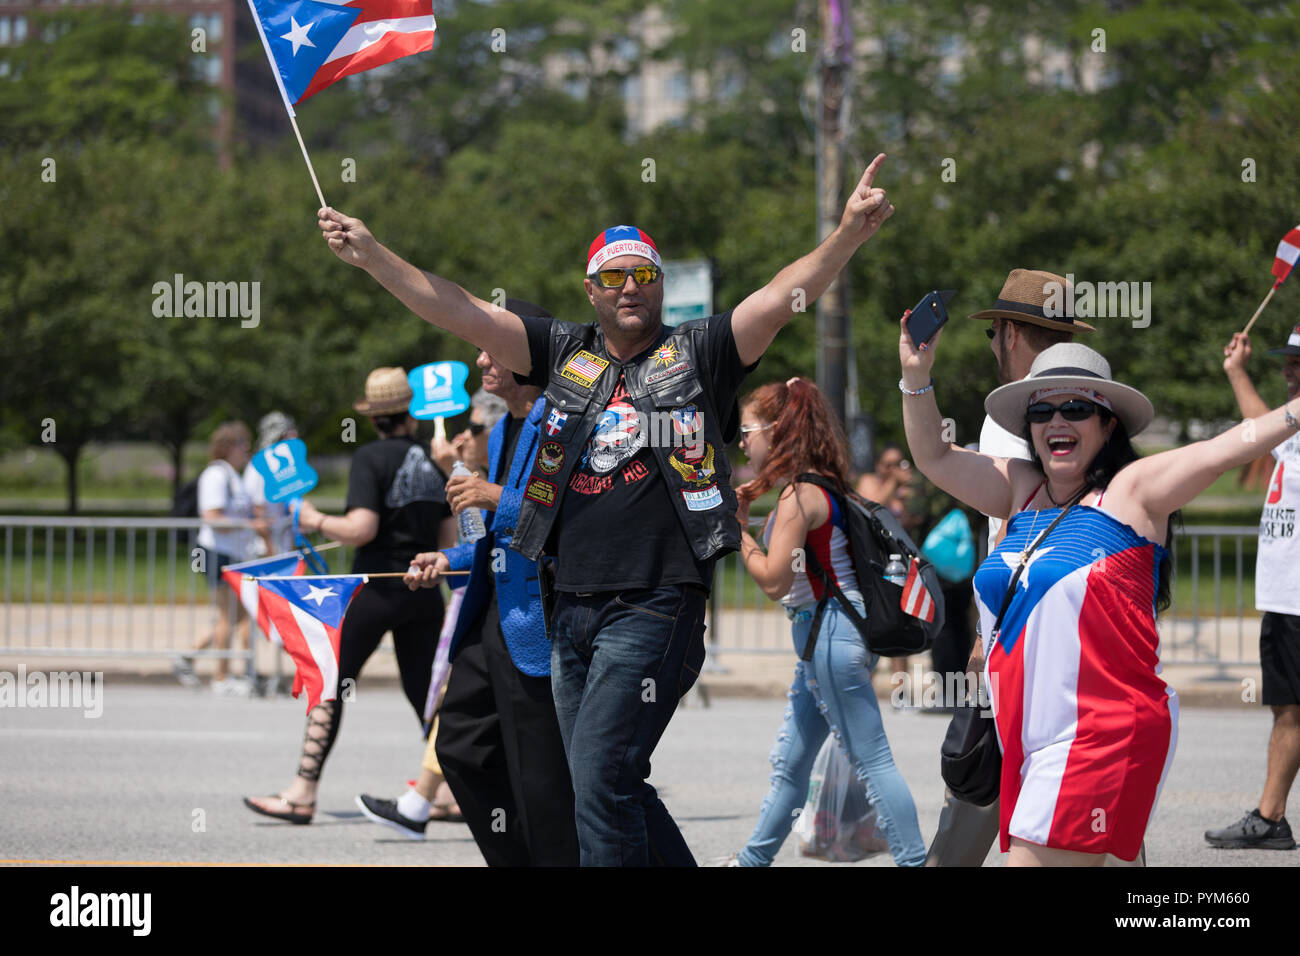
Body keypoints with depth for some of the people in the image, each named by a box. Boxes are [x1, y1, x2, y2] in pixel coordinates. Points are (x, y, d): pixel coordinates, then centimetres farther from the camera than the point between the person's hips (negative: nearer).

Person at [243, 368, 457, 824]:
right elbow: (450, 536, 11)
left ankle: (303, 794, 0)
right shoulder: (433, 461, 9)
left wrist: (316, 521, -4)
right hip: (424, 592, 6)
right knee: (423, 689, 12)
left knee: (330, 685, 1)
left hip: (376, 588, -6)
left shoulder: (371, 458, -10)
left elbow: (362, 529, -20)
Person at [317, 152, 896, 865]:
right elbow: (458, 311, 10)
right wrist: (369, 254, 3)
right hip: (573, 605, 6)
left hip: (653, 609, -6)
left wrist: (848, 235, -25)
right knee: (609, 790, 11)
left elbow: (782, 298, -10)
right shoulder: (565, 352, 13)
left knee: (602, 783, -14)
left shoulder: (697, 353, 3)